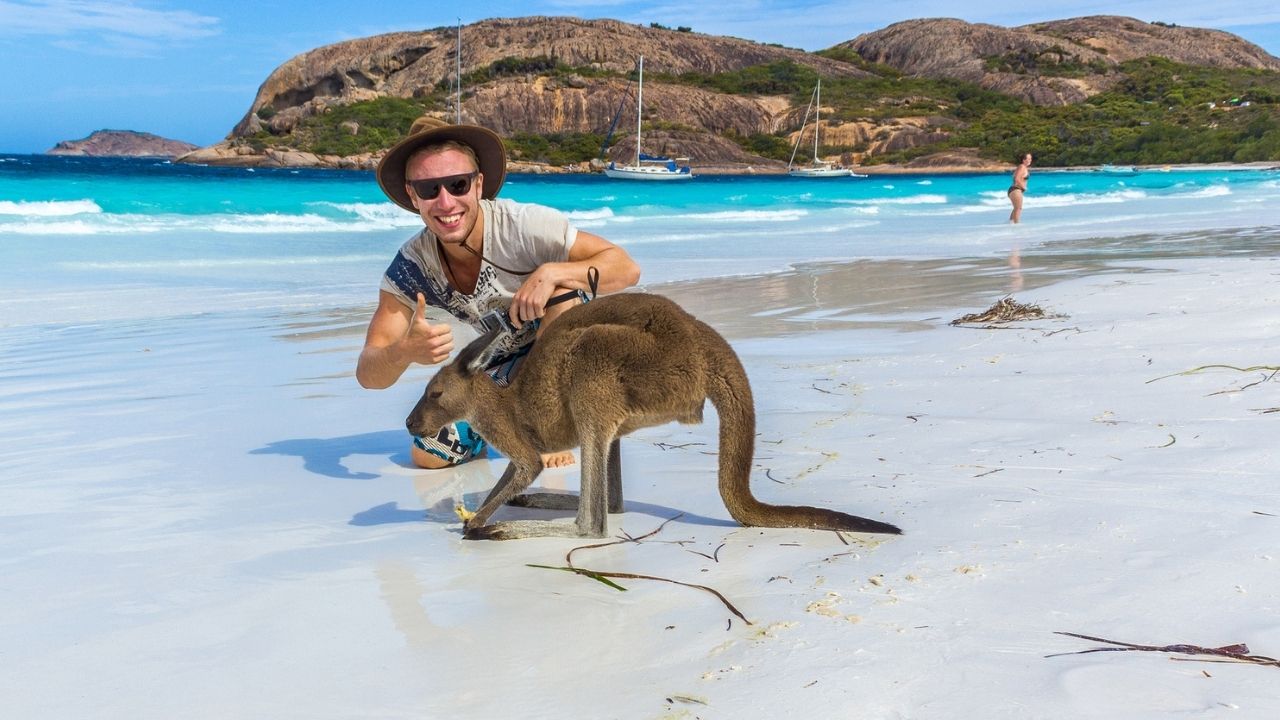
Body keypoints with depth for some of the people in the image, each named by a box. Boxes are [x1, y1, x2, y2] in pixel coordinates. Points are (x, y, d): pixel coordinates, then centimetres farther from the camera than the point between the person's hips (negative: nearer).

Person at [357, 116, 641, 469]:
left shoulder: (524, 225, -28)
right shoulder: (411, 267, -17)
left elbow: (627, 268, -28)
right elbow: (367, 374, -21)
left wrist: (551, 272, -45)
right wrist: (404, 352, -45)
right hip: (501, 370, 3)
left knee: (562, 288, -33)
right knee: (428, 455, -14)